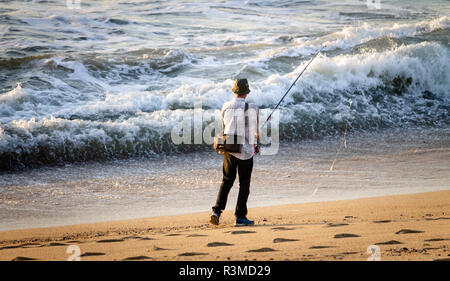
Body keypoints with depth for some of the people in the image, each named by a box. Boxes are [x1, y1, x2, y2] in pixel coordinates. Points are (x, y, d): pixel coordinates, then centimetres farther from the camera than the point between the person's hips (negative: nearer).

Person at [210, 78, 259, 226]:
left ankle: (217, 210, -2)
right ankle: (240, 217, 8)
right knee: (244, 184, 7)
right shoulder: (250, 108, -12)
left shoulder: (225, 107, 2)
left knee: (226, 181, 14)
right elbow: (255, 130, -4)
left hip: (228, 149, 4)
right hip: (245, 151, -4)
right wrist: (255, 143, 19)